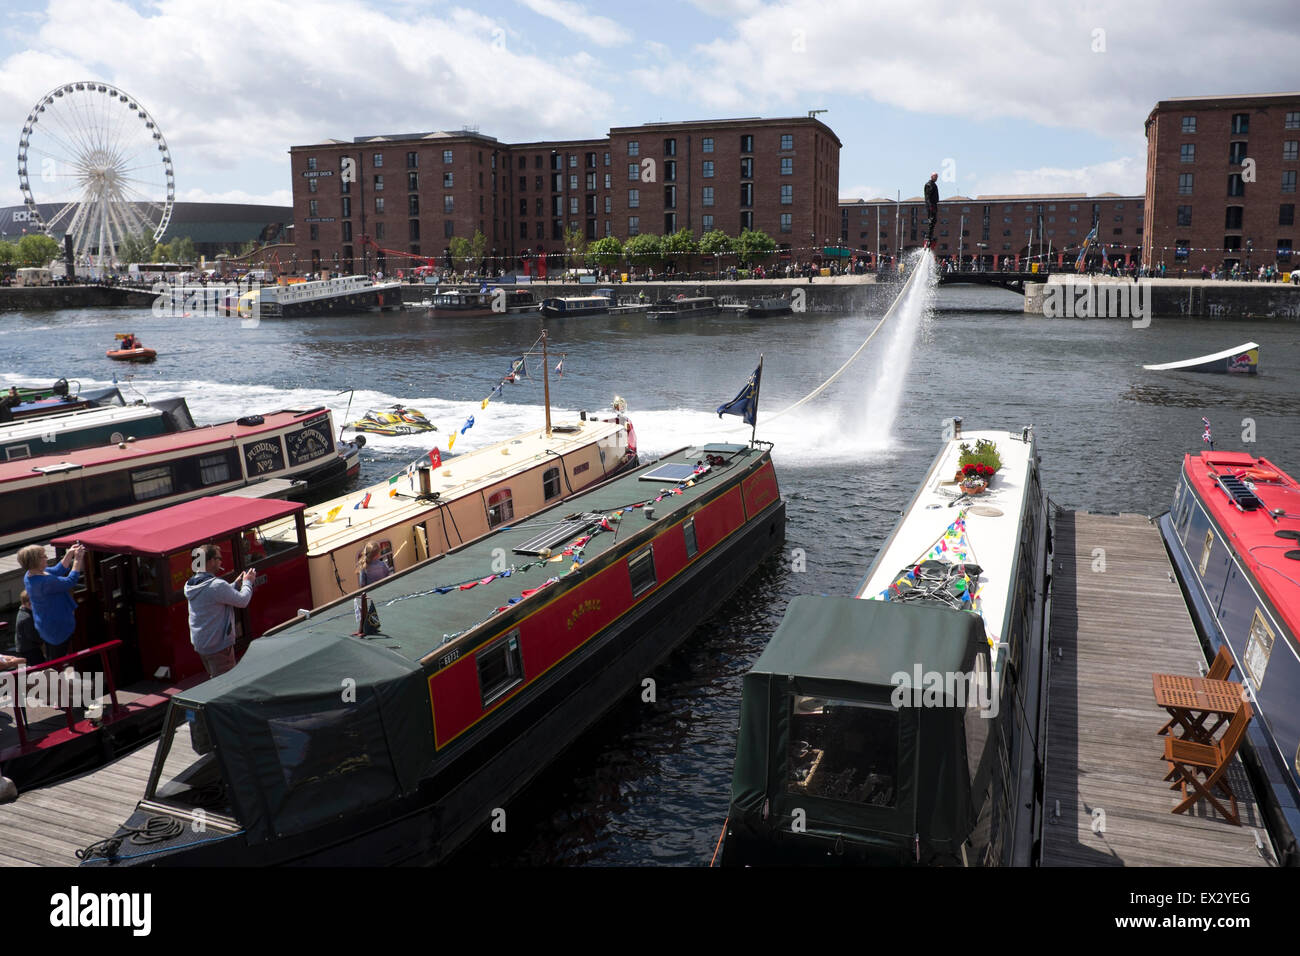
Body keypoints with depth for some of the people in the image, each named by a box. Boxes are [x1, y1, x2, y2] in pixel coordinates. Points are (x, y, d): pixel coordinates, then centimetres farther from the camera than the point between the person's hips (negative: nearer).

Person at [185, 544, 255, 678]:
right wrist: (247, 582, -2)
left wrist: (236, 584, 14)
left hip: (199, 644, 9)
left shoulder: (190, 585, 4)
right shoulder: (217, 585, -25)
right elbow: (242, 601, -17)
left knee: (214, 681, 22)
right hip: (218, 646, -9)